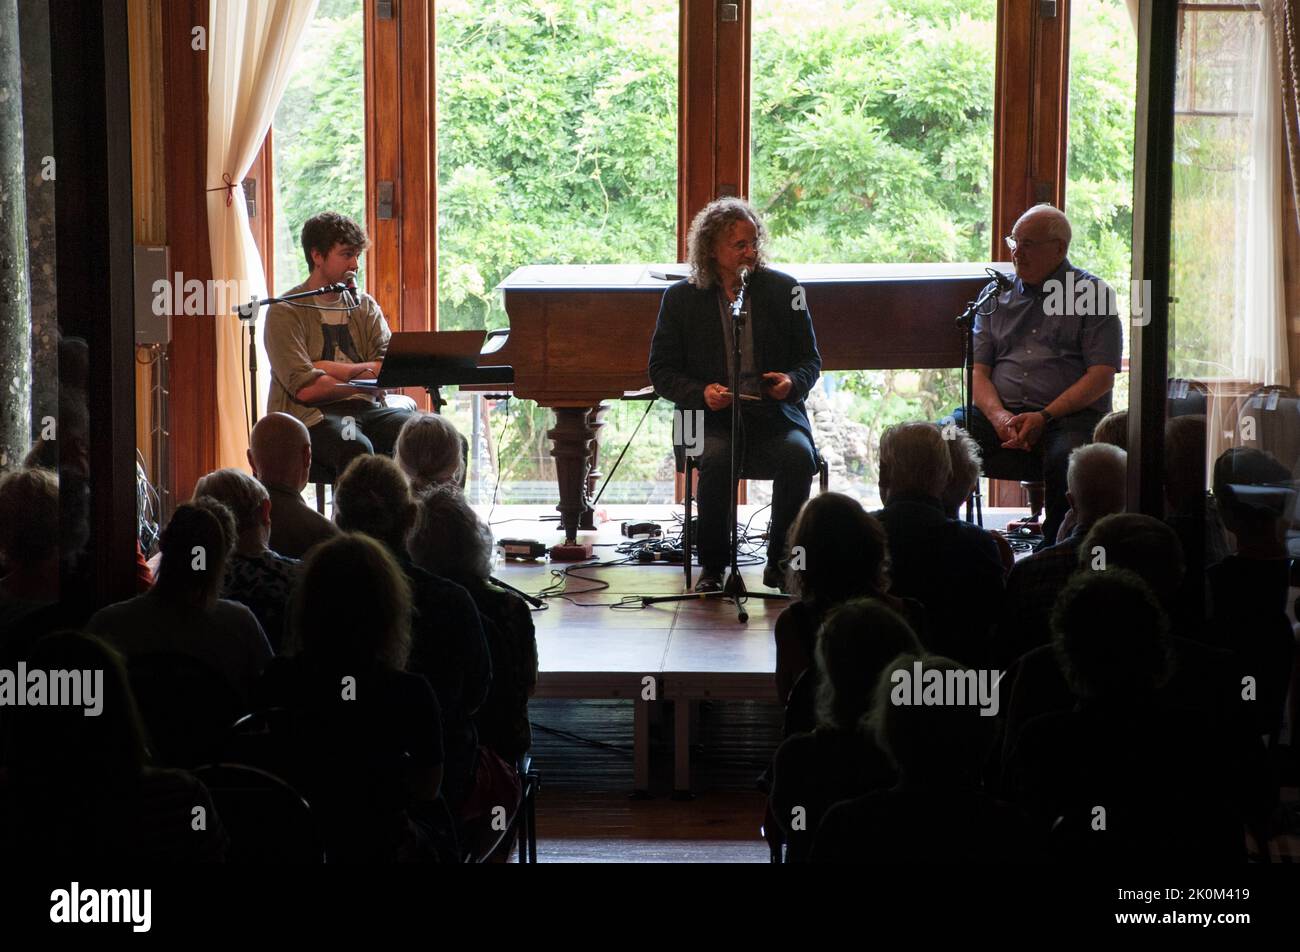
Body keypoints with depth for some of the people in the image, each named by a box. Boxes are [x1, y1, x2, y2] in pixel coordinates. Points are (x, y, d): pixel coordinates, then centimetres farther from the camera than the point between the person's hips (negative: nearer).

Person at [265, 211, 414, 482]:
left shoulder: (365, 306, 17)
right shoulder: (285, 312, 0)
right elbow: (306, 388, -11)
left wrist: (334, 369, -9)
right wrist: (366, 376, -5)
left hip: (364, 408, 5)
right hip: (310, 415, -5)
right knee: (356, 448, -36)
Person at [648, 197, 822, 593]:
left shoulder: (782, 289, 8)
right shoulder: (681, 298, 6)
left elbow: (810, 359, 12)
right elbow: (662, 371, 7)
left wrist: (793, 381, -12)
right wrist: (702, 393, -13)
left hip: (775, 414, 1)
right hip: (712, 418, -1)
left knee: (798, 456, -31)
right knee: (717, 459, -34)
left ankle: (779, 561, -11)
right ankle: (712, 567, -14)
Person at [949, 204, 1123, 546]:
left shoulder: (1092, 293, 7)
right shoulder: (997, 295, 20)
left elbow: (1101, 376, -2)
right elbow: (977, 370, 13)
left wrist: (1044, 417, -14)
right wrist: (998, 415, -8)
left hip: (1069, 414, -4)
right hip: (999, 412, 4)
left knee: (1066, 460, -37)